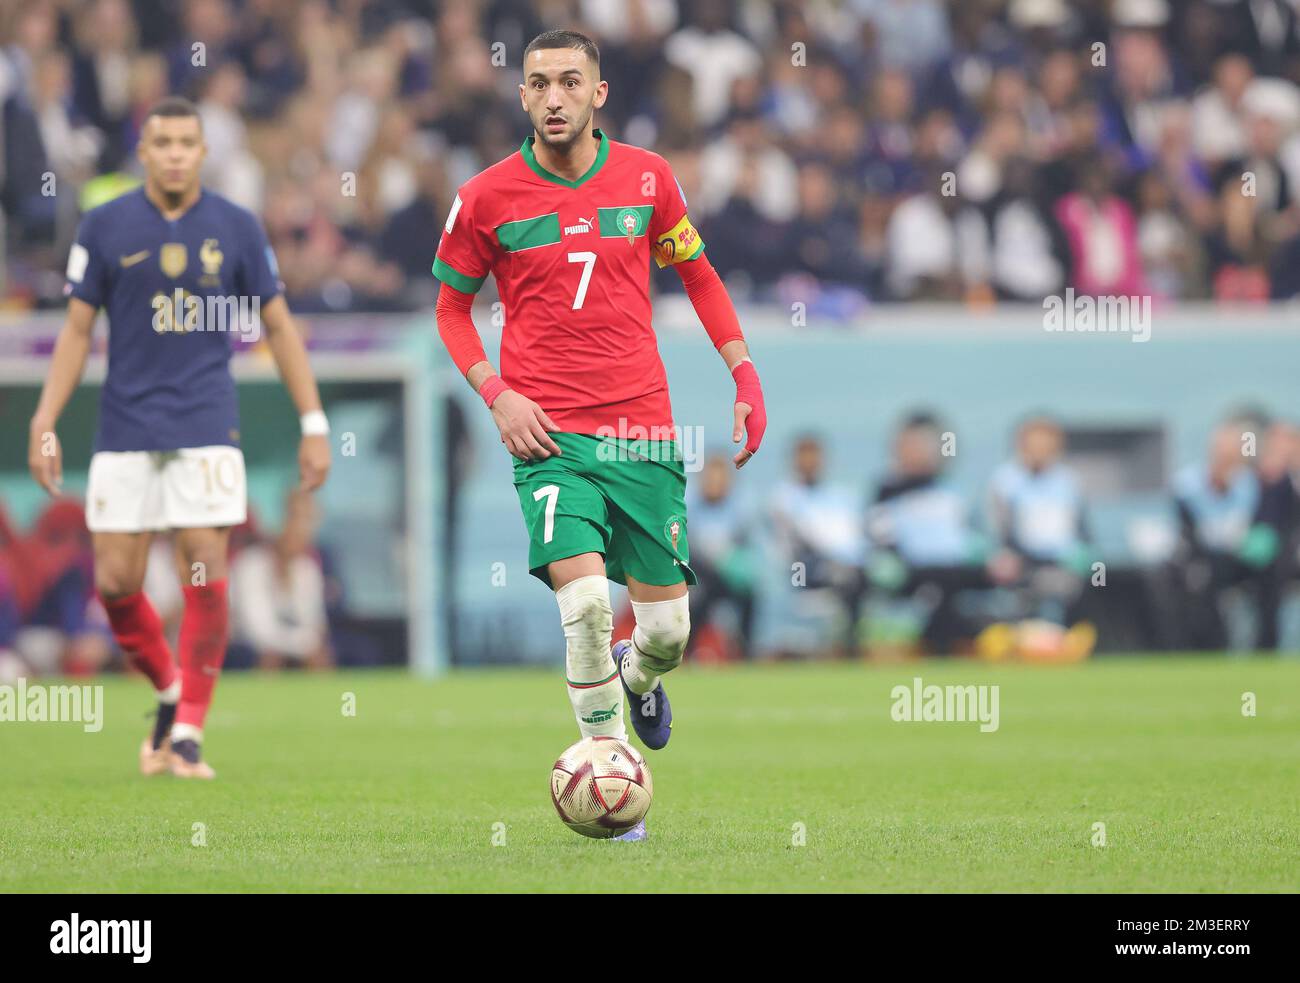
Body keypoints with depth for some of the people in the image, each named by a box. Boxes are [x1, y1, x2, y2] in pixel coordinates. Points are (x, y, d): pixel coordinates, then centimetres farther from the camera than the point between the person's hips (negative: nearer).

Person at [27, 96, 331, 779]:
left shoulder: (236, 228, 2)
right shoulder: (105, 227, 2)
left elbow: (277, 324, 8)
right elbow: (77, 329, 6)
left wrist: (313, 423, 4)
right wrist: (44, 424, -1)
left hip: (206, 427, -1)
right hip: (125, 432, 1)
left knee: (205, 576, -10)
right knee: (115, 584, -3)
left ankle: (188, 732, -2)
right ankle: (170, 692, 23)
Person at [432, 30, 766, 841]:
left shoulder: (647, 178, 4)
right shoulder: (487, 198, -1)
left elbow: (699, 275, 18)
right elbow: (452, 308, 12)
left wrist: (746, 376, 10)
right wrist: (496, 394, -3)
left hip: (643, 431, 2)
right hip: (548, 433, -2)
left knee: (667, 629, 3)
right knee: (585, 599, -22)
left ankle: (637, 677, 42)